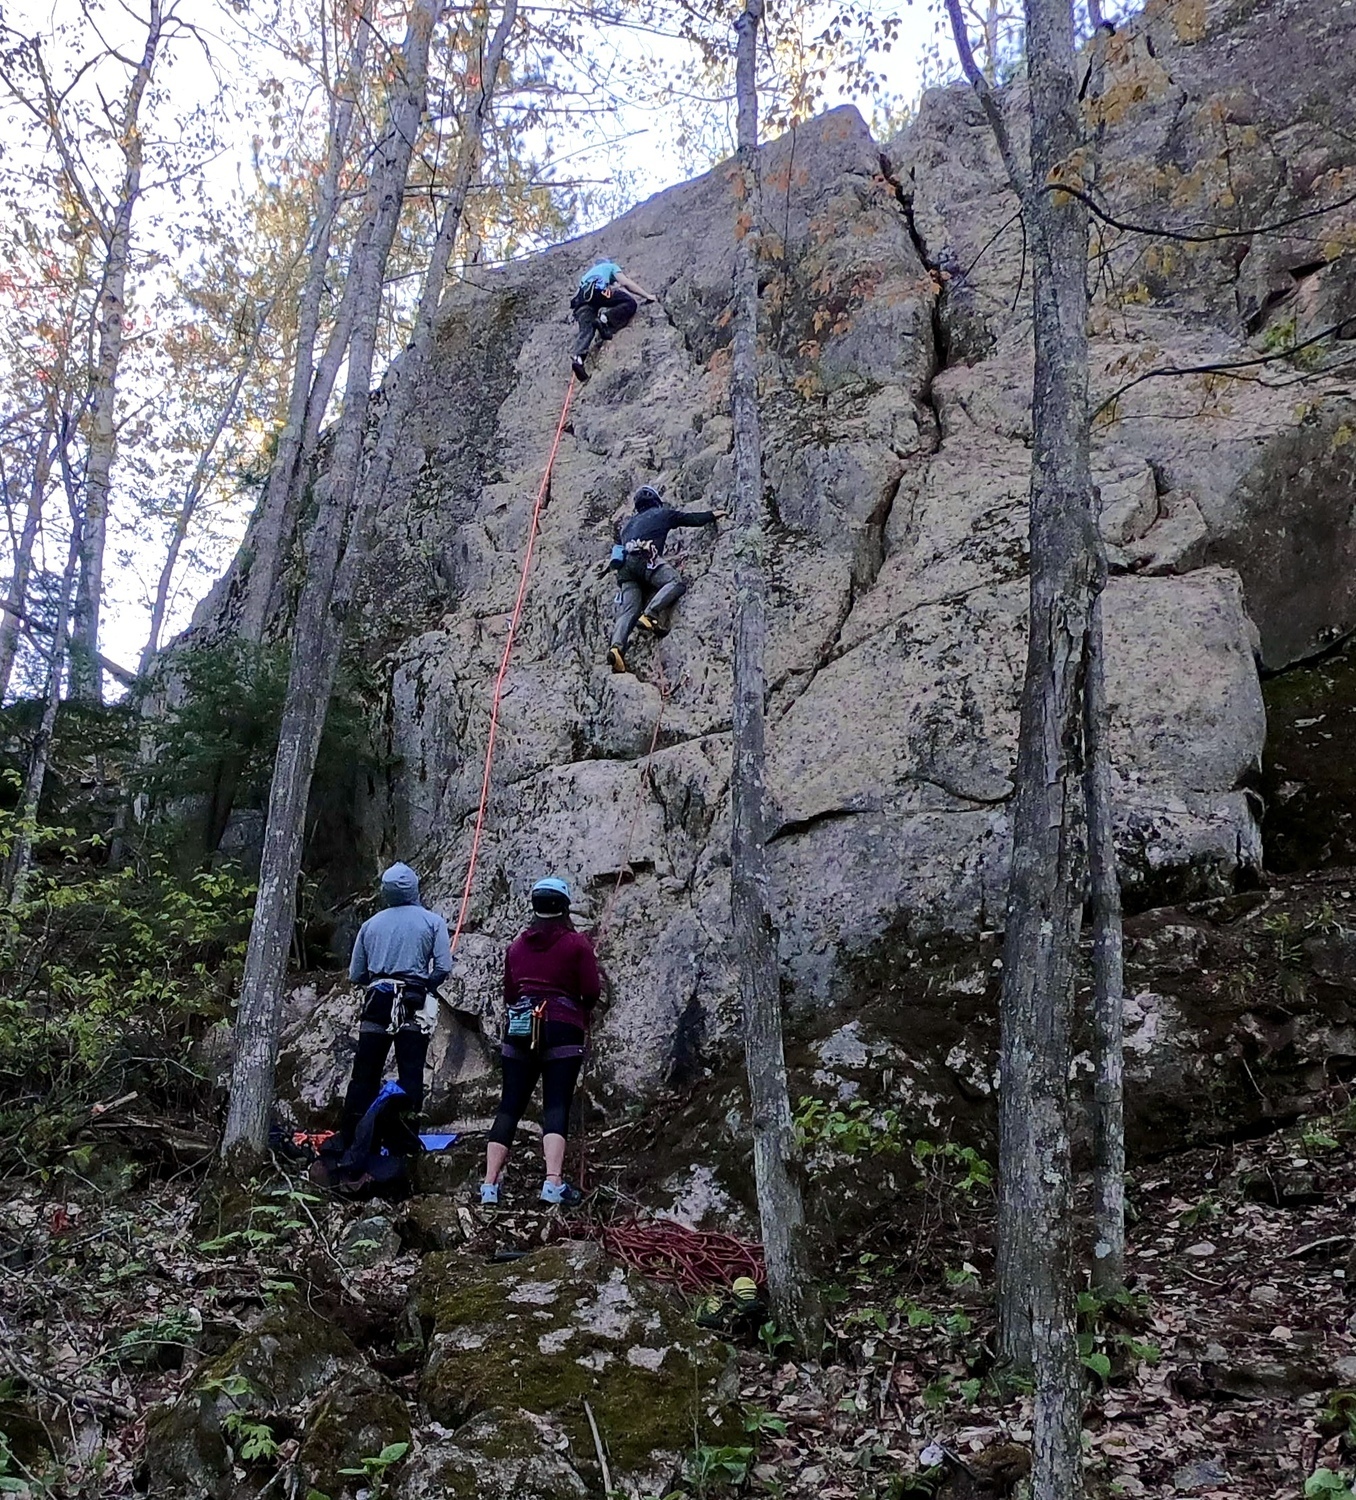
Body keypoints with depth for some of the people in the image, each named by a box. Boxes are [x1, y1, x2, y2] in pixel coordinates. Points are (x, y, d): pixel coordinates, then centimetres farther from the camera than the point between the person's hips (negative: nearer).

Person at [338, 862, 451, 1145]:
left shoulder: (371, 924, 11)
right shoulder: (432, 921, 2)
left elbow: (355, 974, 11)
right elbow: (444, 968, -6)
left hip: (377, 1003, 3)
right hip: (415, 1005, -3)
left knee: (364, 1076, 6)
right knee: (410, 1075, -1)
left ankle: (348, 1139, 5)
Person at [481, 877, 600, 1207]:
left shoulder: (517, 944, 11)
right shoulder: (577, 943, -1)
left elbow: (508, 993, 14)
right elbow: (591, 992, -5)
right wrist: (583, 1012, 15)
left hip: (519, 1030, 4)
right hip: (563, 1031, -4)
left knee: (509, 1107, 5)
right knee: (557, 1106, -6)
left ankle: (489, 1184, 1)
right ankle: (554, 1183, -20)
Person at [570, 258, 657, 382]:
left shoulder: (592, 271, 46)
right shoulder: (611, 266, 29)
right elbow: (626, 282, 14)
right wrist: (647, 295, 16)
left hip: (581, 298, 6)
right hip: (597, 291, -5)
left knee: (586, 330, -10)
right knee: (630, 304, 1)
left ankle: (578, 358, -38)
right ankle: (605, 319, -23)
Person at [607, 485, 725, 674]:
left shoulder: (629, 524, 38)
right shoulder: (662, 513, 23)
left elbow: (618, 547, 35)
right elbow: (693, 518, 28)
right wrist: (712, 514, 42)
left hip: (624, 565, 6)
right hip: (645, 557, -5)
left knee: (628, 610, -7)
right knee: (676, 582, -17)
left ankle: (616, 647, -32)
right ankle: (650, 615, -39)